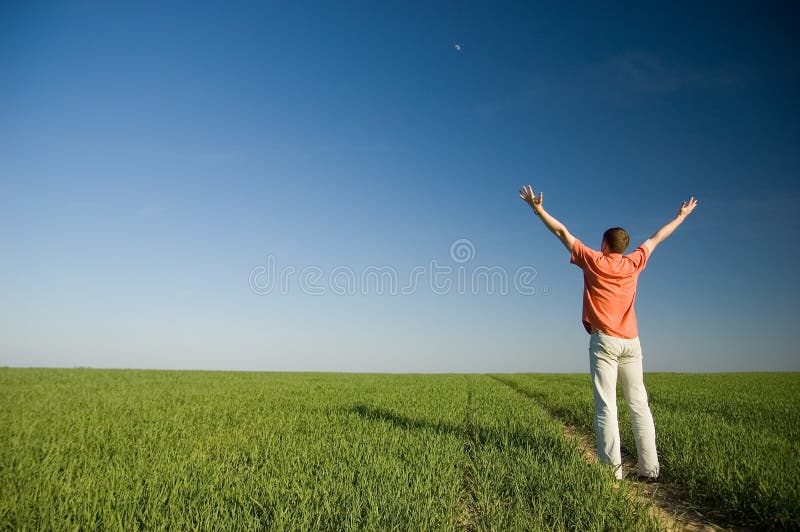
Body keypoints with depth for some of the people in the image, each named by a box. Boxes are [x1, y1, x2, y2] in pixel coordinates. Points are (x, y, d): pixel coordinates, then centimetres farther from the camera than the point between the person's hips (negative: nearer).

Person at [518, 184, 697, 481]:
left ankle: (612, 471, -7)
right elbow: (657, 238, 23)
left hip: (604, 341, -4)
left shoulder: (593, 261, -1)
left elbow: (562, 232, 1)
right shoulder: (634, 263, 9)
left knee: (606, 407, -6)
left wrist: (538, 208, 5)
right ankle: (649, 469, 10)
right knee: (639, 405, 7)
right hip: (631, 342, 5)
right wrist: (681, 216, 38)